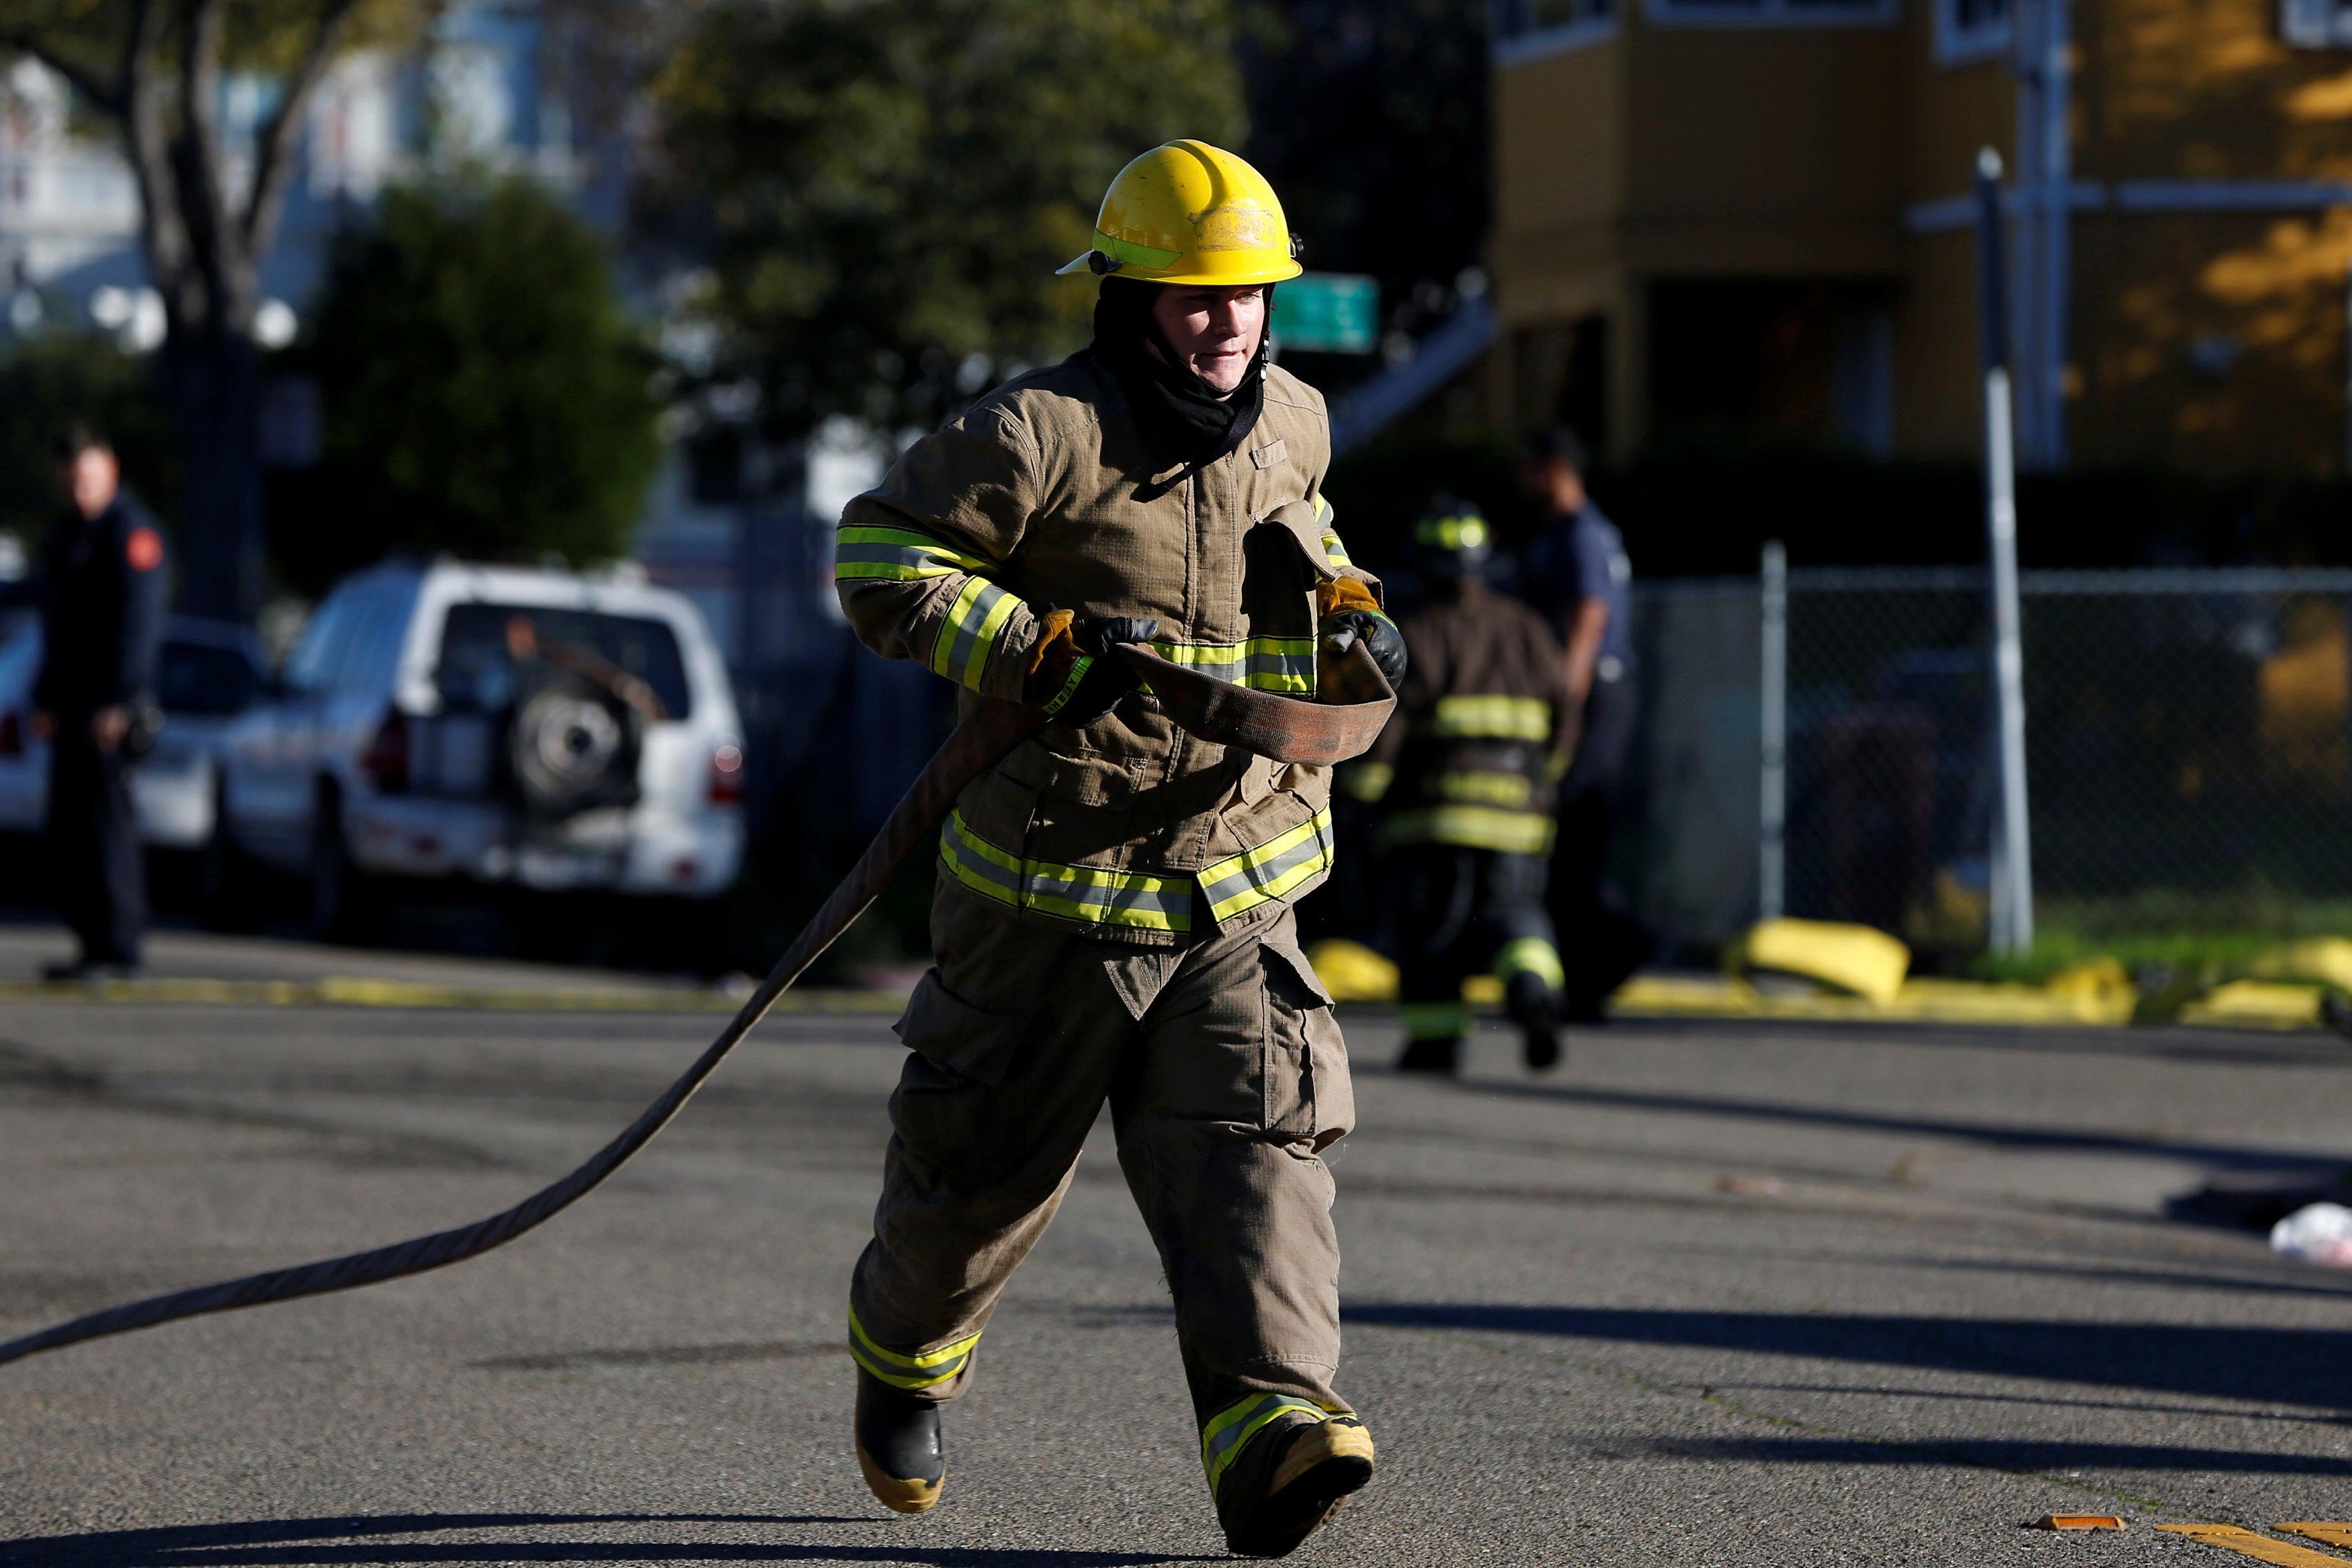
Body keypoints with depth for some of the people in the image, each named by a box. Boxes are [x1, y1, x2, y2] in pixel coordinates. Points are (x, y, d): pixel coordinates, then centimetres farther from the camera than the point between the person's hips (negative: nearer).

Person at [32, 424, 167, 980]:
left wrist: (117, 703, -21)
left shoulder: (131, 530, -9)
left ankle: (118, 947, -12)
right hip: (73, 700, 9)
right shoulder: (66, 535, 20)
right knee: (68, 829, 7)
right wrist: (45, 700, 19)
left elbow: (138, 620, -16)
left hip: (111, 702, -9)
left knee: (106, 819, -12)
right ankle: (95, 940, 11)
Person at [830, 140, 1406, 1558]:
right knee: (985, 1162, 11)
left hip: (1233, 897, 4)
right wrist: (1040, 652, -26)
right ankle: (907, 1352, 42)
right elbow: (882, 556, -16)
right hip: (1052, 887, -4)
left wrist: (1349, 605, 10)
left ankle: (1272, 1429, -29)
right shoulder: (1046, 433, -15)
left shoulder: (1292, 423, 7)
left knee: (1257, 1141, -16)